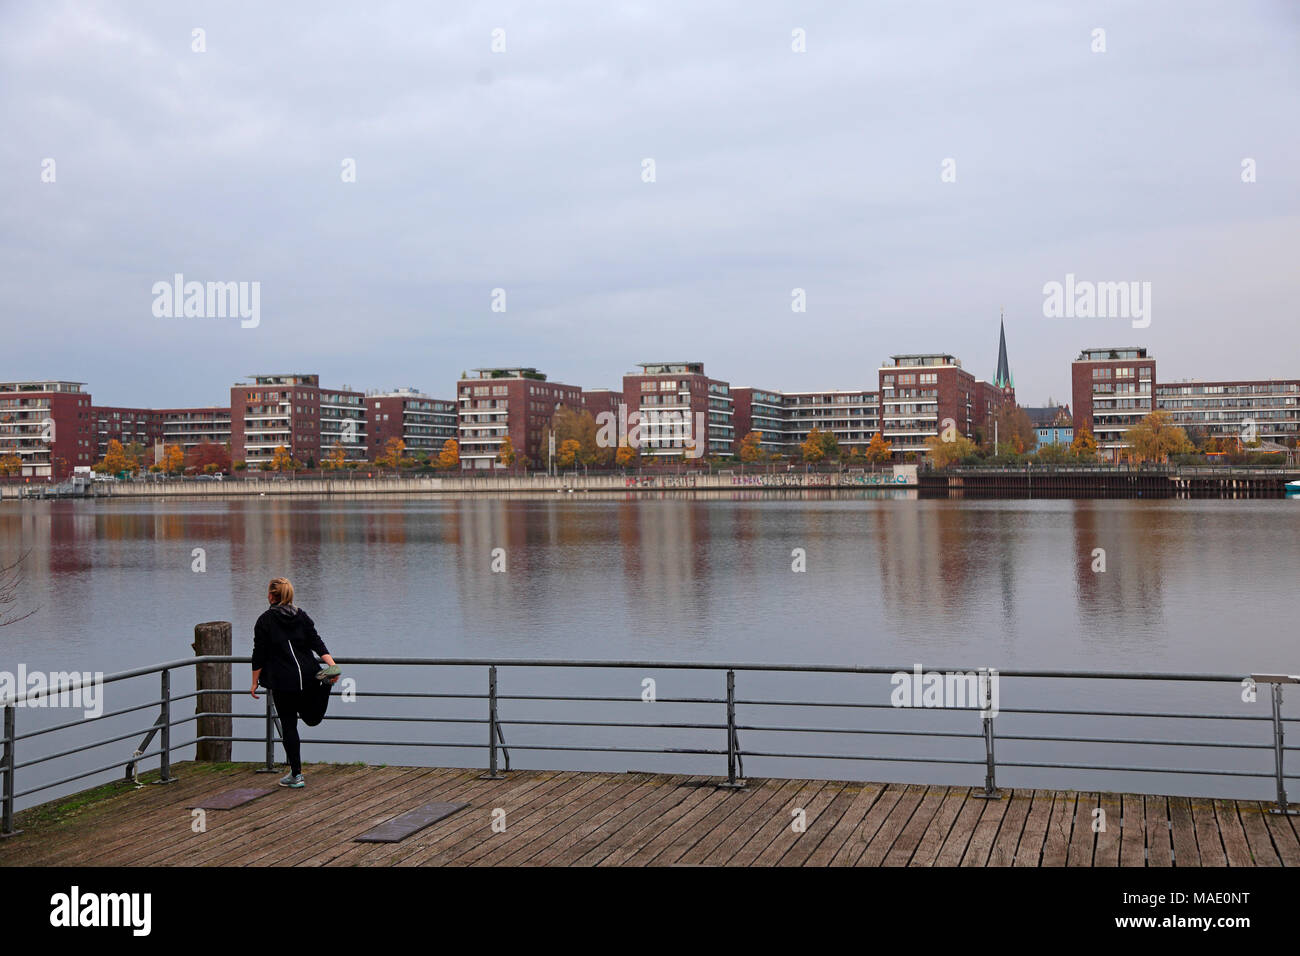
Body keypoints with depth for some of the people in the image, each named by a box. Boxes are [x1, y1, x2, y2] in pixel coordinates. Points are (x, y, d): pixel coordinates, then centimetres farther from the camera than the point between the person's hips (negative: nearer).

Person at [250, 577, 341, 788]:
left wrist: (255, 682, 4)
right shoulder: (302, 616, 9)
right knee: (312, 719, 17)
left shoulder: (265, 621, -3)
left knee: (289, 726, 4)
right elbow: (317, 642, -2)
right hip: (308, 675, 4)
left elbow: (259, 656, -3)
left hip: (282, 681, -4)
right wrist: (332, 664, -9)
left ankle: (296, 775, 6)